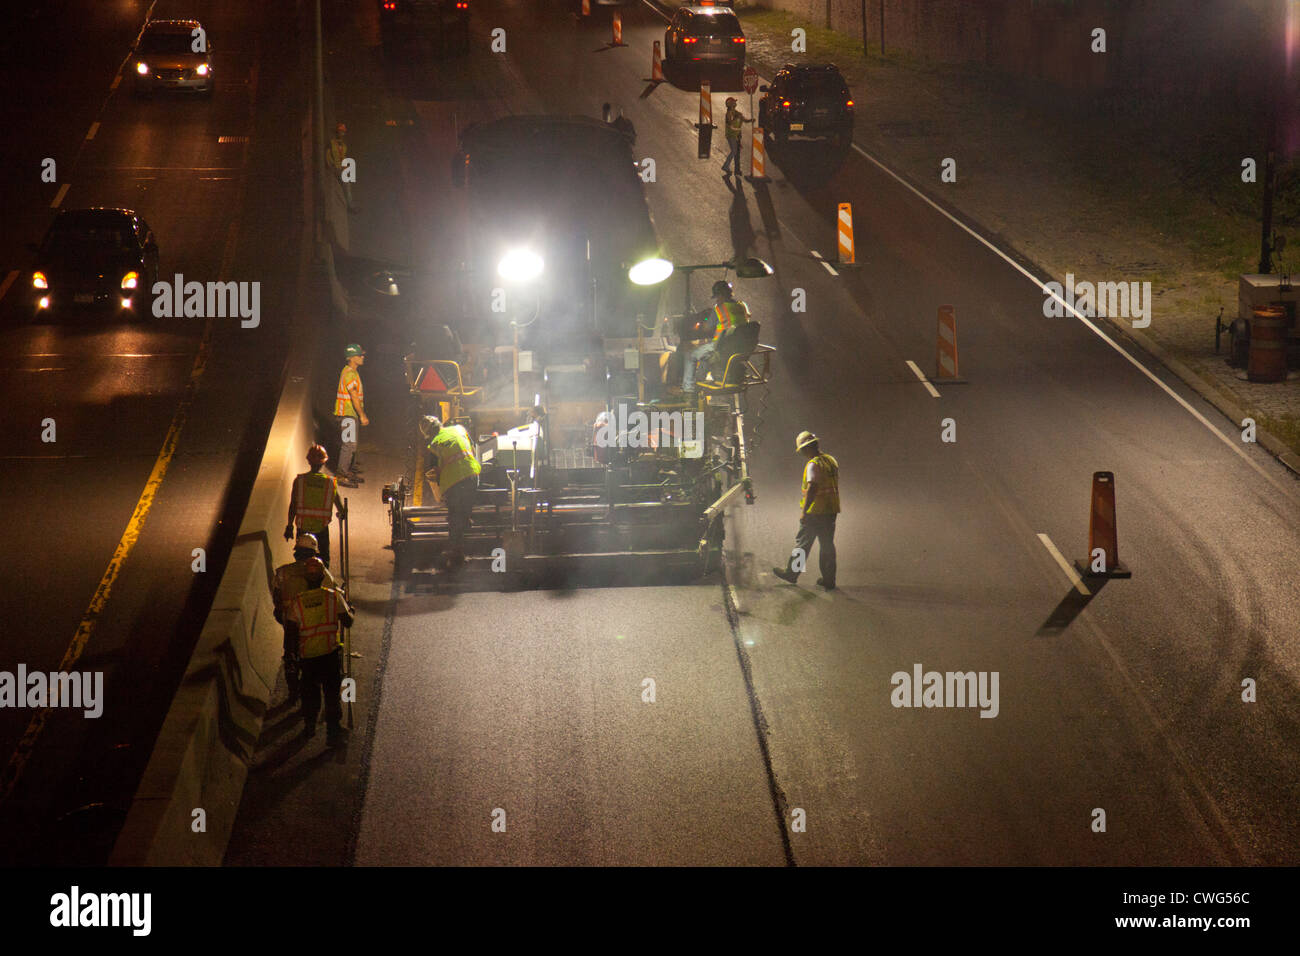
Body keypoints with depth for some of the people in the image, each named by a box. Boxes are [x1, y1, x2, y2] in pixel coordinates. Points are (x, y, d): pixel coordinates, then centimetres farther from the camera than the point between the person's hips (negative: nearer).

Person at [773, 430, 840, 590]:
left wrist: (804, 510, -25)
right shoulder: (832, 461, 9)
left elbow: (812, 488, -26)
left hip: (815, 511, -7)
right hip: (831, 510, 7)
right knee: (827, 544, 12)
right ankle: (828, 580, 13)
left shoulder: (813, 465, -17)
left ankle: (791, 573, 19)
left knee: (802, 543, 7)